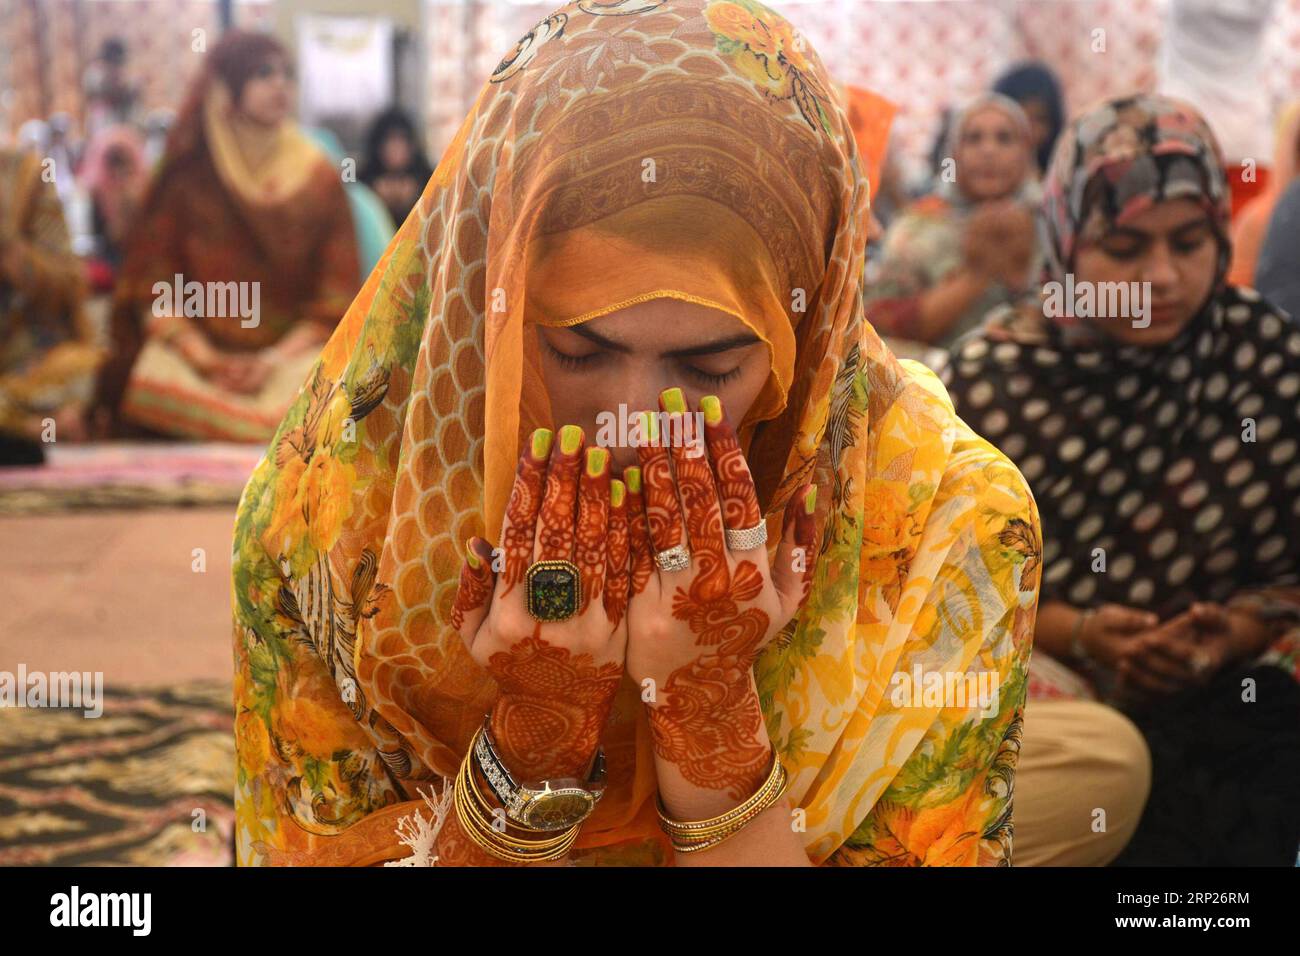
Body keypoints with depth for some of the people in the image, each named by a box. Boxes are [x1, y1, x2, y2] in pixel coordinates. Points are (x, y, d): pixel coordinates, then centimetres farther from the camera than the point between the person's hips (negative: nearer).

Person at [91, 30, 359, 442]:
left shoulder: (319, 180, 7)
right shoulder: (185, 179, 6)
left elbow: (337, 299, 2)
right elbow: (153, 288, 2)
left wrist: (274, 361, -13)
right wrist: (206, 359, -14)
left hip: (290, 353, 0)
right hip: (195, 350, 0)